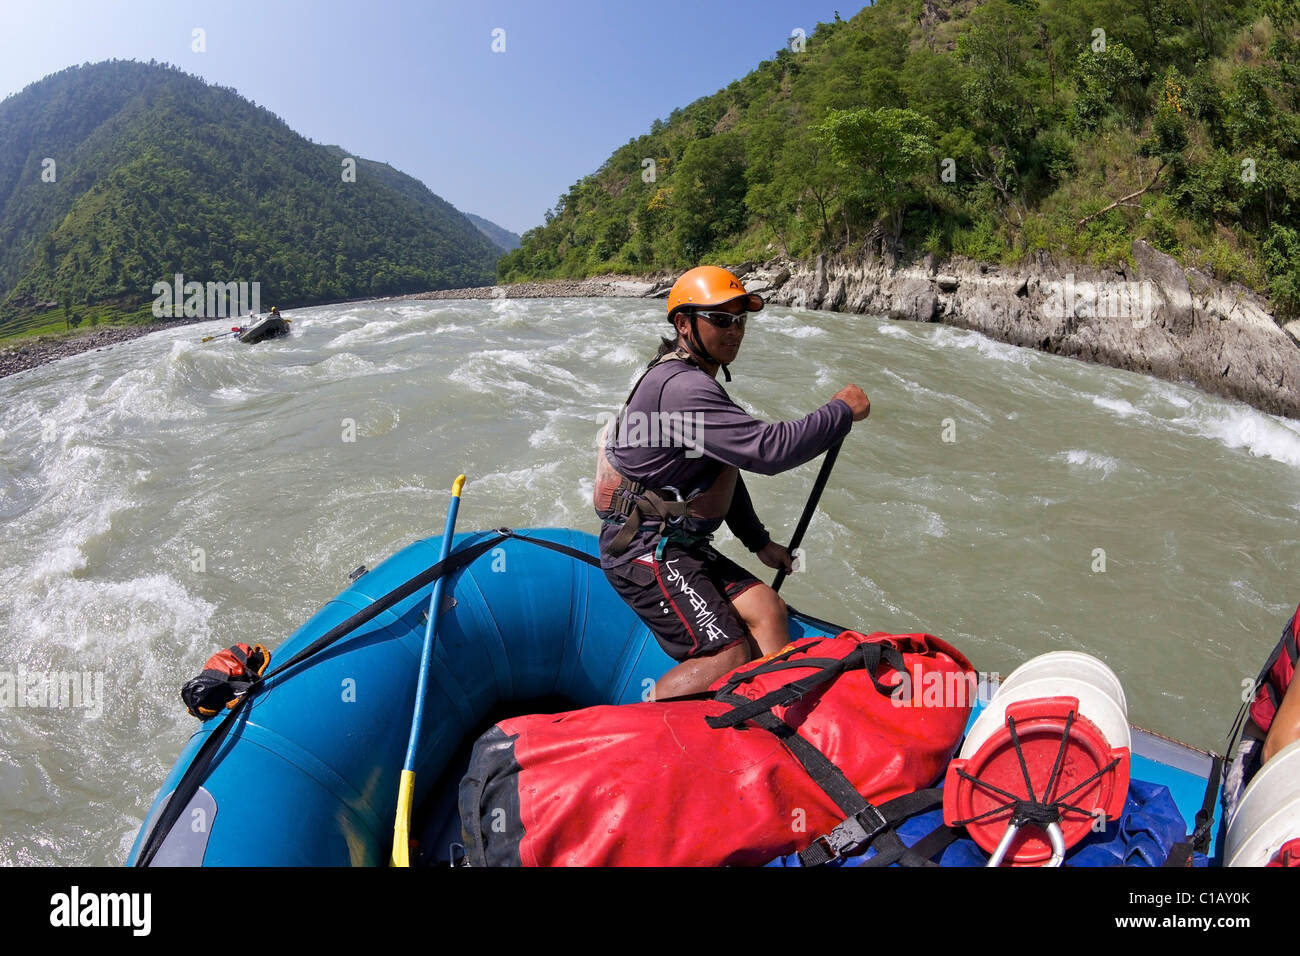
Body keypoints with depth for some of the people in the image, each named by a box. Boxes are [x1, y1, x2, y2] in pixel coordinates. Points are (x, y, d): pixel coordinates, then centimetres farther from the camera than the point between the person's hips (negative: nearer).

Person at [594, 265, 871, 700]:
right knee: (730, 657, -16)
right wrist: (842, 411, -15)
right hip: (645, 551, -10)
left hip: (678, 545, 10)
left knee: (766, 608, -2)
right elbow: (767, 448, -28)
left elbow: (723, 472, 25)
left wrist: (759, 541, 26)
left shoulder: (696, 380, 17)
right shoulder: (681, 387, -20)